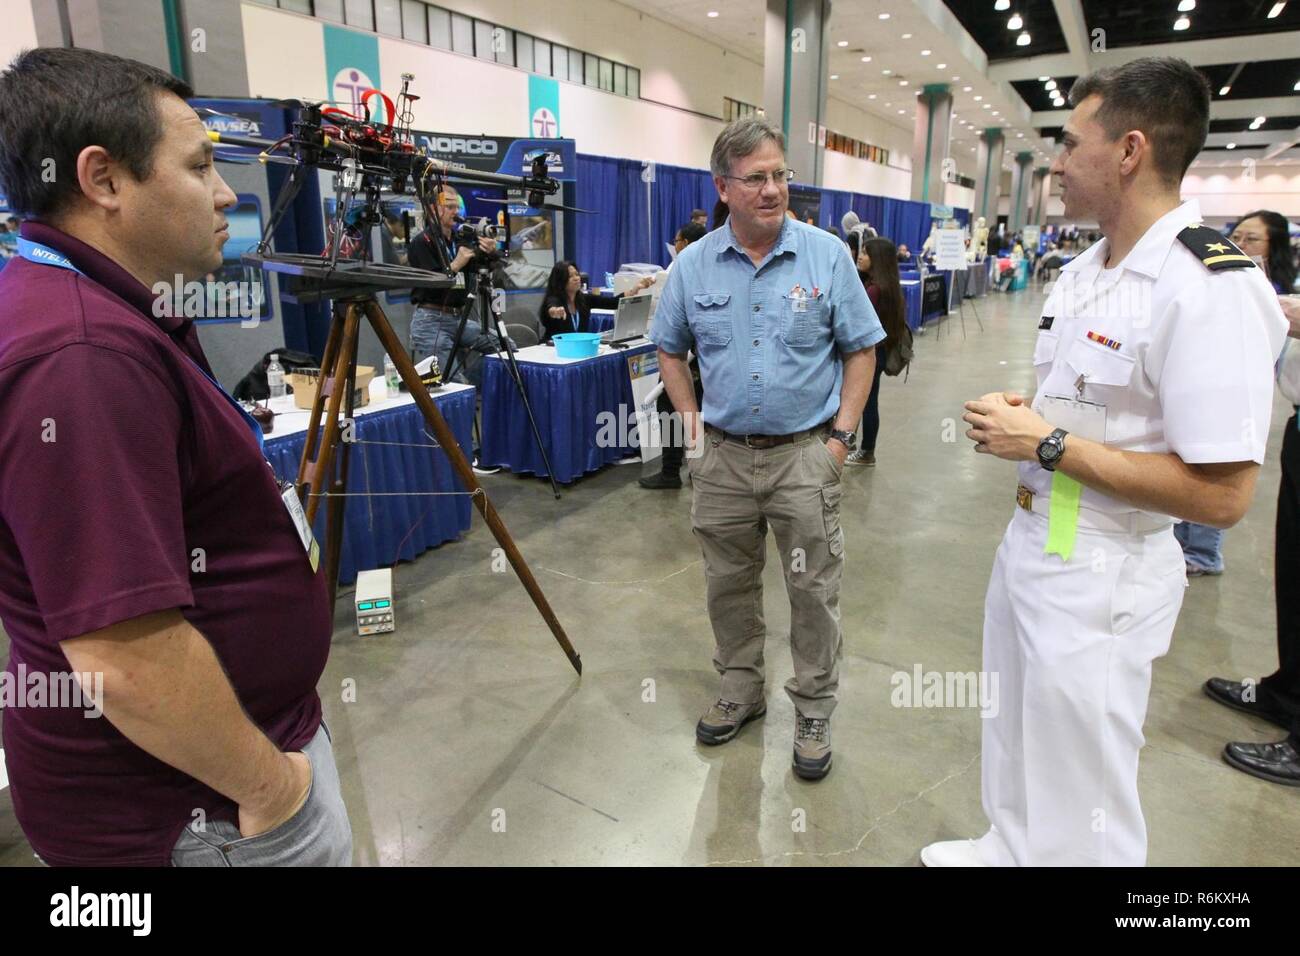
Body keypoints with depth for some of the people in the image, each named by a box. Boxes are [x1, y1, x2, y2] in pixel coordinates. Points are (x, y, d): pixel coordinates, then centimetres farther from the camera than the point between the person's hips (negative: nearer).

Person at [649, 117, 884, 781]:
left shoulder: (826, 255, -4)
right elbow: (670, 350, 13)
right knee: (728, 583, 15)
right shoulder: (694, 265, 2)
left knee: (814, 589, 5)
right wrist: (690, 422, 3)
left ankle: (814, 712, 24)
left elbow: (860, 350, 1)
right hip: (722, 456, 3)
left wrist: (842, 434, -6)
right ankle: (739, 689, 36)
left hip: (805, 454, -2)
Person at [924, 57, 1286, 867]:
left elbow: (1222, 495, -26)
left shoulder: (1212, 288, -22)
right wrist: (1019, 413, -2)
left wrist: (1046, 445, -23)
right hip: (1029, 541, 9)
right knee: (1016, 738, 28)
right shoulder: (1083, 269, 8)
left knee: (1080, 812, 9)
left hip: (1101, 576, -9)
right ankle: (1010, 846, 51)